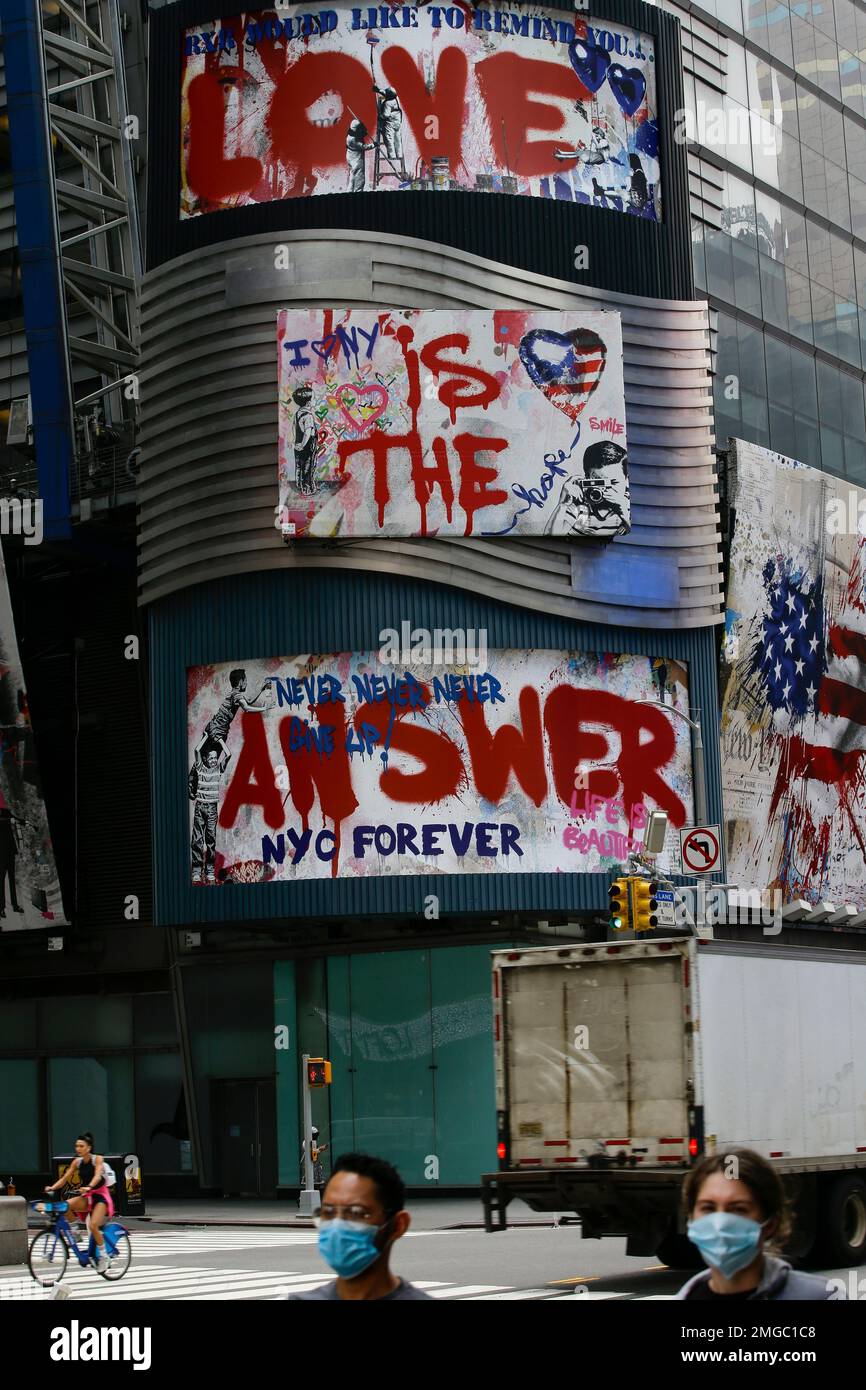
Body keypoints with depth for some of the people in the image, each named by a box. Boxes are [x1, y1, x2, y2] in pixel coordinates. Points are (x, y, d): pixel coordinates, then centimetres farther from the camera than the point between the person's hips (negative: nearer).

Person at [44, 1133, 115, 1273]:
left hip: (101, 1196, -5)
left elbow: (97, 1176, -29)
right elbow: (64, 1178, -6)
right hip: (86, 1197, 5)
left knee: (93, 1226, -26)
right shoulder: (77, 1162, 1)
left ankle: (103, 1256, -7)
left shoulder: (97, 1159, -12)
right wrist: (52, 1187, -25)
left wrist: (88, 1187, -49)